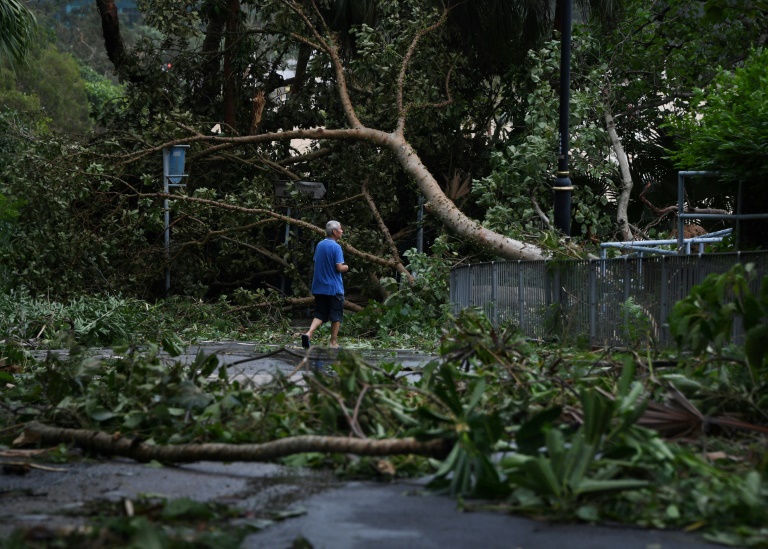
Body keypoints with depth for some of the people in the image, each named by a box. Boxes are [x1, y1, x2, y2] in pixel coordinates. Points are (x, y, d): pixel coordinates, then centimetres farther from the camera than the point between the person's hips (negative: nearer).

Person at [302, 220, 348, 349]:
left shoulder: (320, 245, 9)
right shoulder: (336, 247, -13)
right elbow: (339, 267, -17)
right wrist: (346, 267, 3)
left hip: (319, 288, 6)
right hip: (334, 288, -6)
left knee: (320, 314, 9)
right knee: (336, 315, 5)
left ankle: (309, 333, -13)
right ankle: (334, 342, 8)